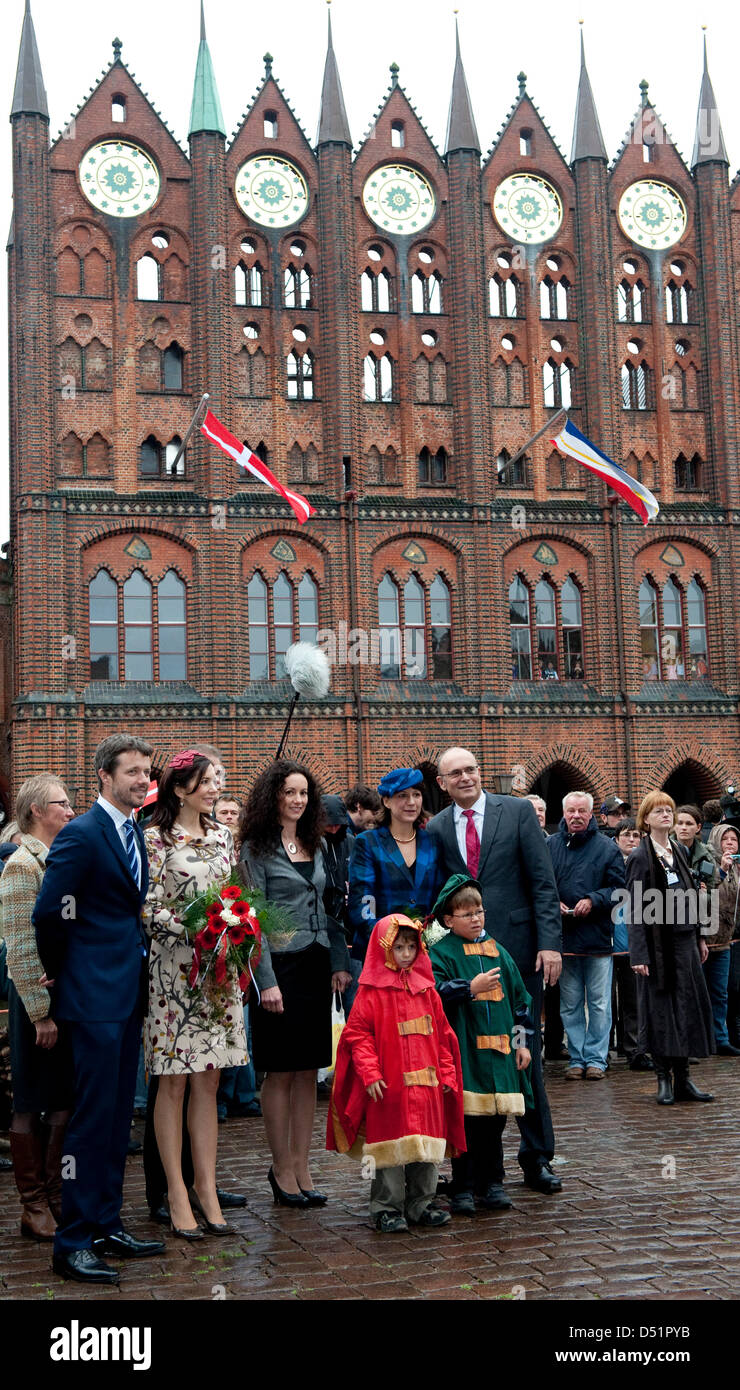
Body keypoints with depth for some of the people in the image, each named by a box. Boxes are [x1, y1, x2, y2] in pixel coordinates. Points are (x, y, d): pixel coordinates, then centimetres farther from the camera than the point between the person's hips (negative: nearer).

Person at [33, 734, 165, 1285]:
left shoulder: (134, 831, 12)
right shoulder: (81, 835, -14)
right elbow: (49, 913, -17)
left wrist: (137, 957, 11)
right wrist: (59, 970, -4)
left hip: (129, 991, 8)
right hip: (96, 993, -8)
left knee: (118, 1115, 13)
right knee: (93, 1116, -4)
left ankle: (107, 1225, 23)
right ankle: (73, 1243, 4)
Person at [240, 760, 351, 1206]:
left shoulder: (316, 845, 13)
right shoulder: (257, 848, -5)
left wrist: (340, 962, 8)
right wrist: (266, 981, -15)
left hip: (316, 964, 6)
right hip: (279, 965, -6)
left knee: (309, 1069, 8)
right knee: (281, 1071, 2)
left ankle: (301, 1166, 17)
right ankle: (282, 1170, 13)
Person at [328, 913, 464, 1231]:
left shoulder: (427, 990, 11)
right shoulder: (371, 992, -5)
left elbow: (443, 1035, 14)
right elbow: (357, 1034, -7)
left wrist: (446, 1072, 9)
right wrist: (370, 1073, -15)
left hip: (427, 1086, 5)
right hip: (388, 1087, -5)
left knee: (427, 1146, 10)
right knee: (390, 1148, 0)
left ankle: (421, 1204, 22)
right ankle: (386, 1208, 12)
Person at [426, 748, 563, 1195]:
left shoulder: (518, 811, 1)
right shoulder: (435, 830, 6)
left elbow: (543, 882, -2)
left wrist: (550, 941, -11)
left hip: (518, 948, -2)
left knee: (526, 1052, 4)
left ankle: (537, 1156, 16)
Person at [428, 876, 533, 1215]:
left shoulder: (496, 950, 14)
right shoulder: (441, 953, -1)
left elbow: (518, 996, 18)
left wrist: (522, 1041, 15)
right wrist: (471, 988, -20)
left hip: (499, 1048, 5)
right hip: (463, 1051, -4)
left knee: (495, 1119, 7)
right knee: (466, 1119, -3)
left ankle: (491, 1182, 20)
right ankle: (463, 1189, 6)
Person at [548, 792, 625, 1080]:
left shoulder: (607, 848, 3)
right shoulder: (550, 846, 6)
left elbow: (620, 888, 0)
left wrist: (593, 901, -13)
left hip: (598, 937, -1)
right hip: (563, 936, 2)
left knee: (599, 1003, 2)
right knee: (570, 1004, 8)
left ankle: (596, 1058, 11)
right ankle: (576, 1058, 16)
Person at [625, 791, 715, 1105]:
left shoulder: (679, 852, 11)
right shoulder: (640, 857, -9)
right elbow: (634, 909, -13)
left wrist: (698, 937, 14)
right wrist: (638, 954, -17)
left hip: (683, 940, 7)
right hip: (657, 943, -6)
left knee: (687, 1006, 7)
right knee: (659, 1008, 0)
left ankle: (682, 1079, 14)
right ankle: (664, 1079, 9)